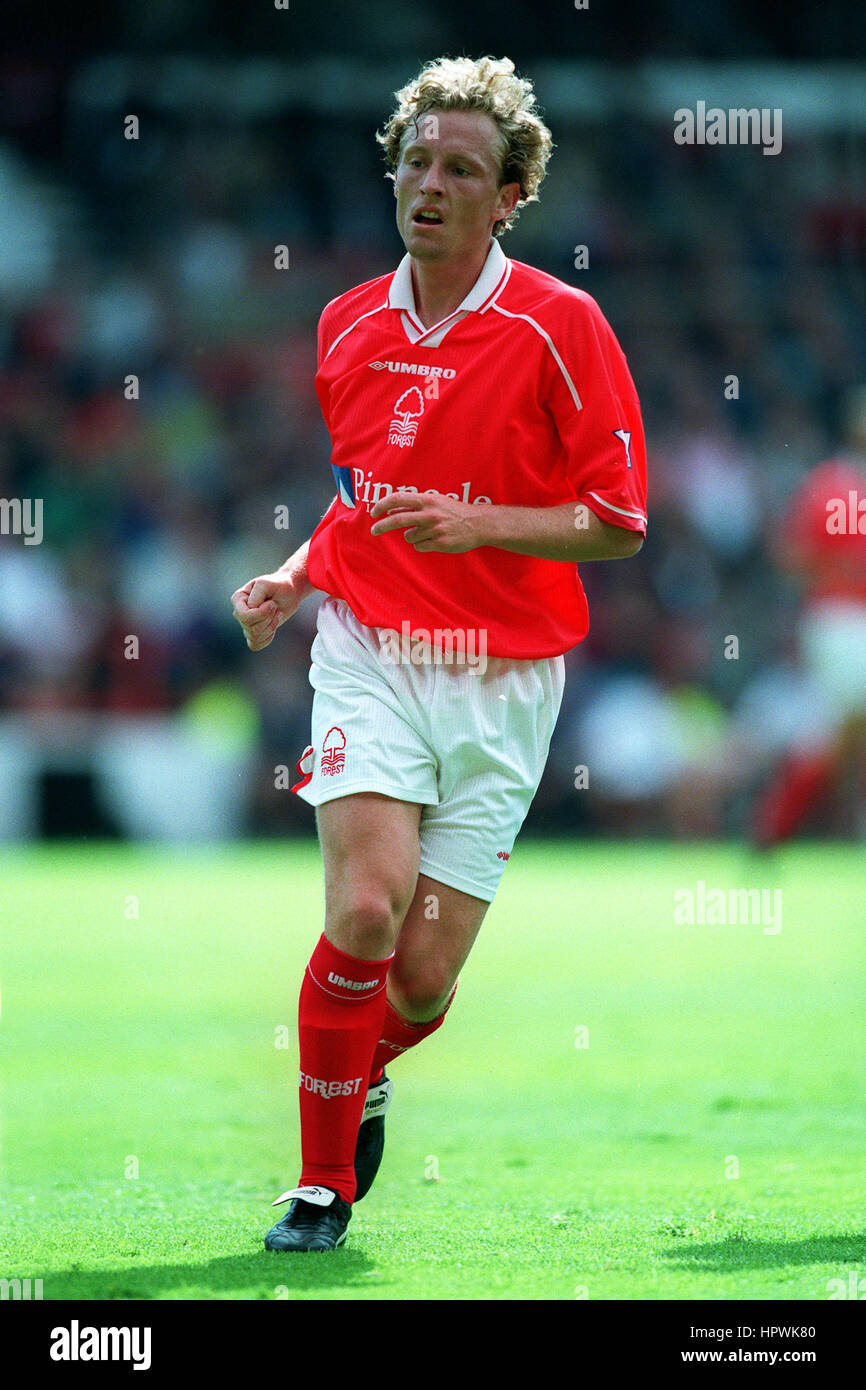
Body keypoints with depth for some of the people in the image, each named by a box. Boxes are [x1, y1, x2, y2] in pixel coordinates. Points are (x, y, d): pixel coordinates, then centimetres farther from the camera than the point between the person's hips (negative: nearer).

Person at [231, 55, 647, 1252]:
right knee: (364, 912, -21)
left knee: (423, 982, -2)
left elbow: (618, 523, -6)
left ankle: (365, 1074, 35)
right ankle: (323, 1179, -4)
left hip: (502, 676, -1)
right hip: (368, 652, 2)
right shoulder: (347, 326, 8)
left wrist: (482, 523, -19)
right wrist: (294, 577, 6)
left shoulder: (563, 326, -6)